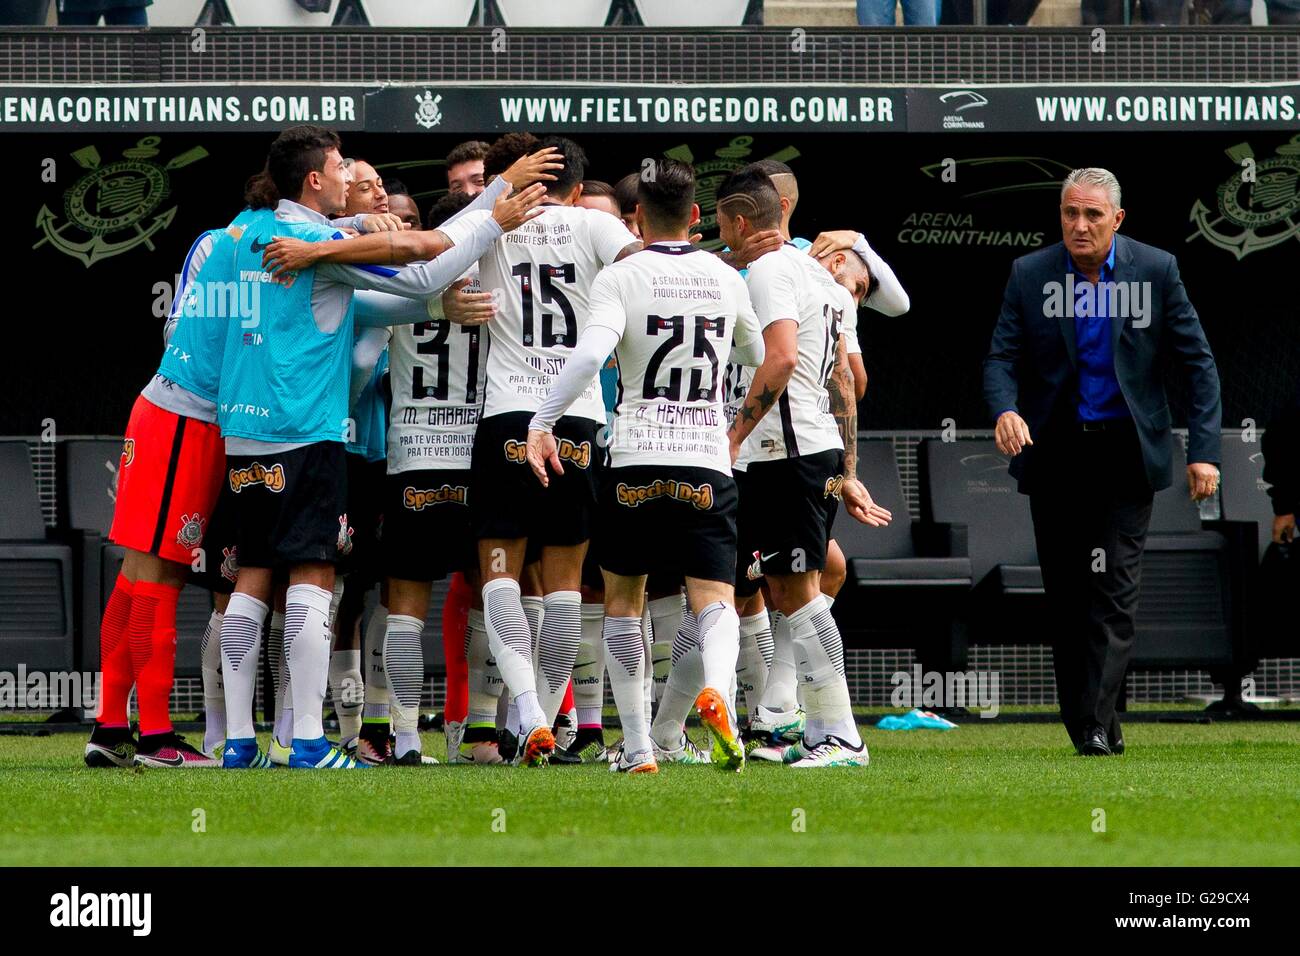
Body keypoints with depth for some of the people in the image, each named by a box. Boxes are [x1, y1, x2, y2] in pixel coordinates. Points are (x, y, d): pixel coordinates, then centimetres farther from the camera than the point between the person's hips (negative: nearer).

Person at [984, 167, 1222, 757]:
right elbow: (1002, 358, -1)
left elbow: (1197, 363, 1)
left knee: (1113, 591, -11)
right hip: (1053, 455, 2)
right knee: (1065, 594, 5)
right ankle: (1086, 720, 14)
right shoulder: (1030, 275, -1)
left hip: (1124, 455, -2)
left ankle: (1094, 723, -13)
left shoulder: (1156, 271, -3)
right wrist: (1005, 409, -24)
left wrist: (1204, 449, -7)